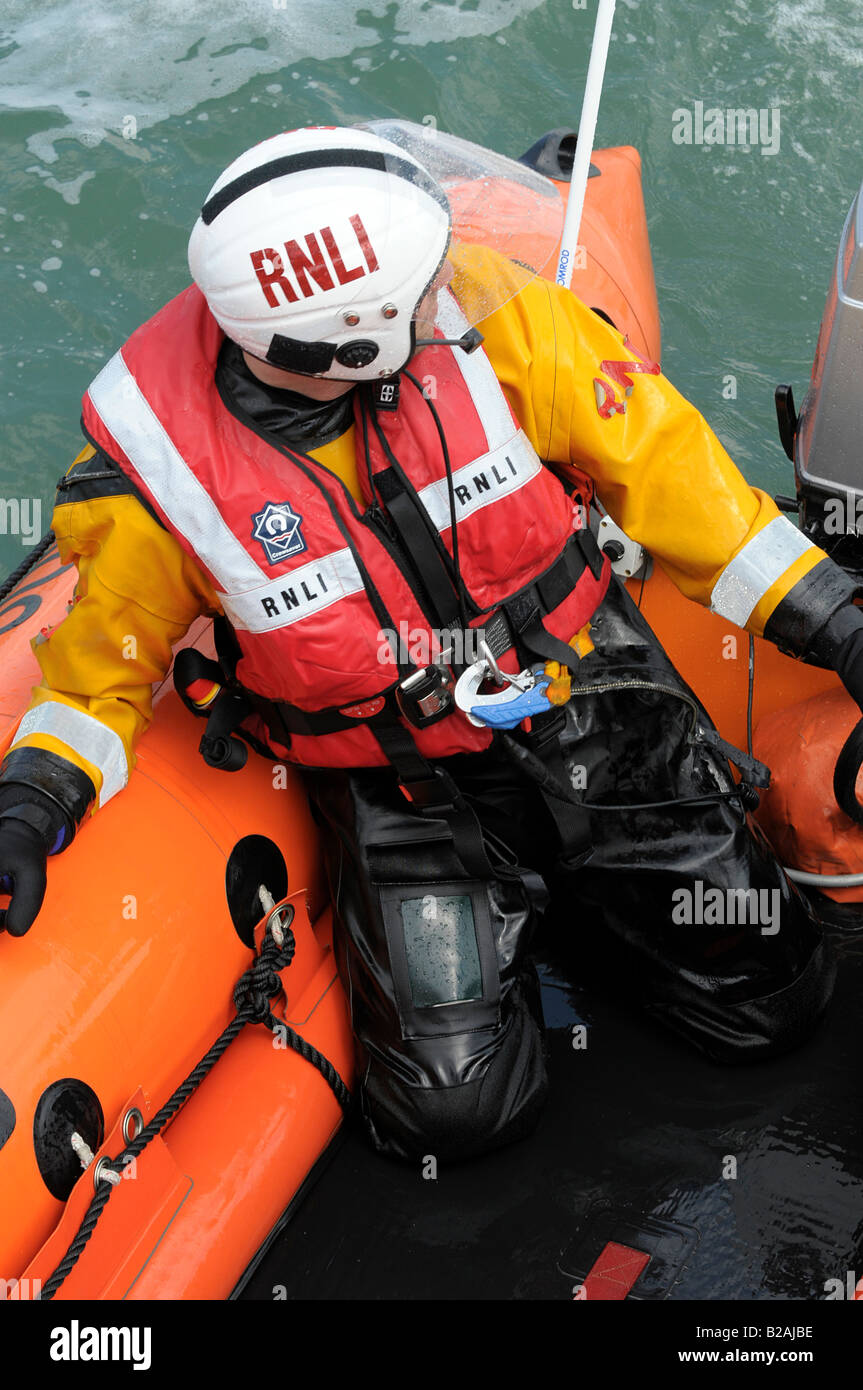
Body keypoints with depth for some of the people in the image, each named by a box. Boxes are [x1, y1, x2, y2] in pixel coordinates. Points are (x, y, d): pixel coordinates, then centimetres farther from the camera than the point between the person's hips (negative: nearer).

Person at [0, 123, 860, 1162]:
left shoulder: (473, 307, -20)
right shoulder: (161, 462, -22)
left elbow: (651, 452, -9)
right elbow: (107, 655, -3)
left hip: (584, 698, 2)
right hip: (396, 787, -1)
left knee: (773, 1001, 3)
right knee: (457, 1106, -11)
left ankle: (561, 884, 28)